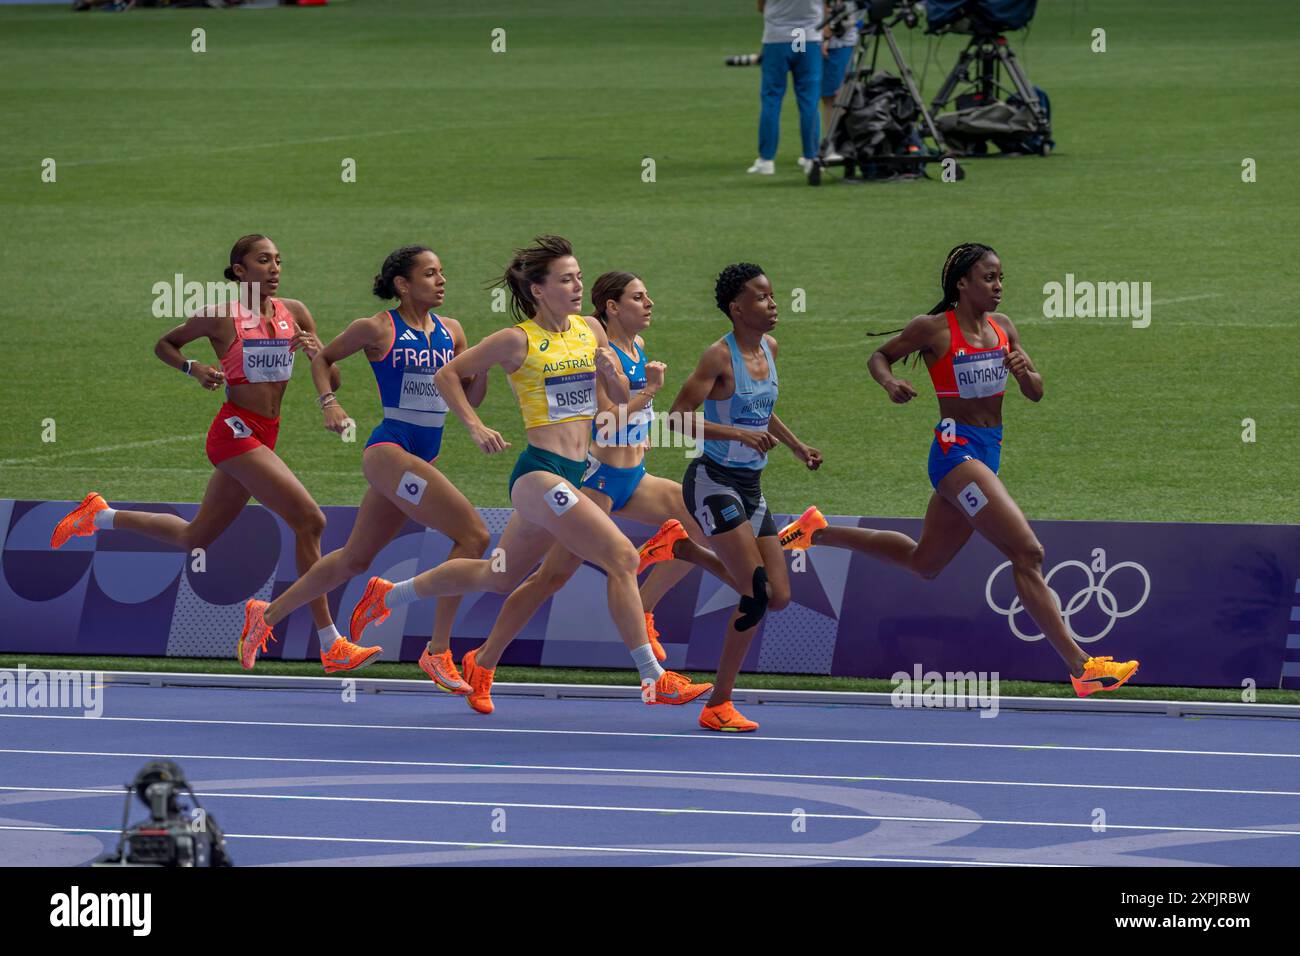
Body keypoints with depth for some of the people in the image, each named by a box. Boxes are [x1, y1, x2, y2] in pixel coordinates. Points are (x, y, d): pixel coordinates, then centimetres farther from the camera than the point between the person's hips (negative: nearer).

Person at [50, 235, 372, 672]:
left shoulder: (294, 312, 8)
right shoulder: (221, 316, -6)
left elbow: (331, 382, 8)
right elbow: (163, 345, 8)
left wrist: (317, 354, -13)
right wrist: (193, 368, -10)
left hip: (263, 437, 8)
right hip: (235, 431, -8)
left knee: (195, 538, 18)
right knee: (309, 522, -16)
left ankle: (100, 515, 35)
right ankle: (330, 646, -15)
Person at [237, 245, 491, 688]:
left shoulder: (450, 331, 11)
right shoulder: (378, 329, -5)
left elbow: (470, 398, 14)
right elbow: (323, 358, 9)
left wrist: (484, 362, -4)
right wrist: (329, 402, -6)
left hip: (423, 458, 8)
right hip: (389, 449, -8)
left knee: (355, 558, 18)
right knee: (473, 535, -19)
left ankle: (267, 614, 34)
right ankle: (438, 652, -16)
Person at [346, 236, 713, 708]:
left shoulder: (590, 330, 9)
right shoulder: (518, 340, -9)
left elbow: (620, 398, 17)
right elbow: (447, 375, 0)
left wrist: (612, 373, -4)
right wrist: (476, 428, -7)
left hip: (575, 473, 8)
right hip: (539, 472, -8)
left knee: (497, 576, 20)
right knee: (622, 558, -17)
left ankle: (387, 597, 37)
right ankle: (653, 679, -14)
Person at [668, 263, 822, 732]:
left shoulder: (769, 349, 10)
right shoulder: (720, 356, -15)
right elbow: (679, 416, -19)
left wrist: (796, 446, 18)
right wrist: (739, 434, -26)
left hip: (749, 487, 8)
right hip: (713, 482, -8)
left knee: (778, 597, 4)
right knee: (756, 593, -16)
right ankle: (718, 706, -3)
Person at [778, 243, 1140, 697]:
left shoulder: (1002, 328, 8)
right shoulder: (933, 328, -8)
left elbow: (1036, 393, 10)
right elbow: (879, 357, 6)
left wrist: (1023, 373, -12)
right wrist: (890, 382, -16)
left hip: (988, 451, 8)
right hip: (956, 449, -8)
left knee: (924, 562, 21)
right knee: (1027, 554, -17)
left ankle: (819, 532, 36)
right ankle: (1080, 665, -19)